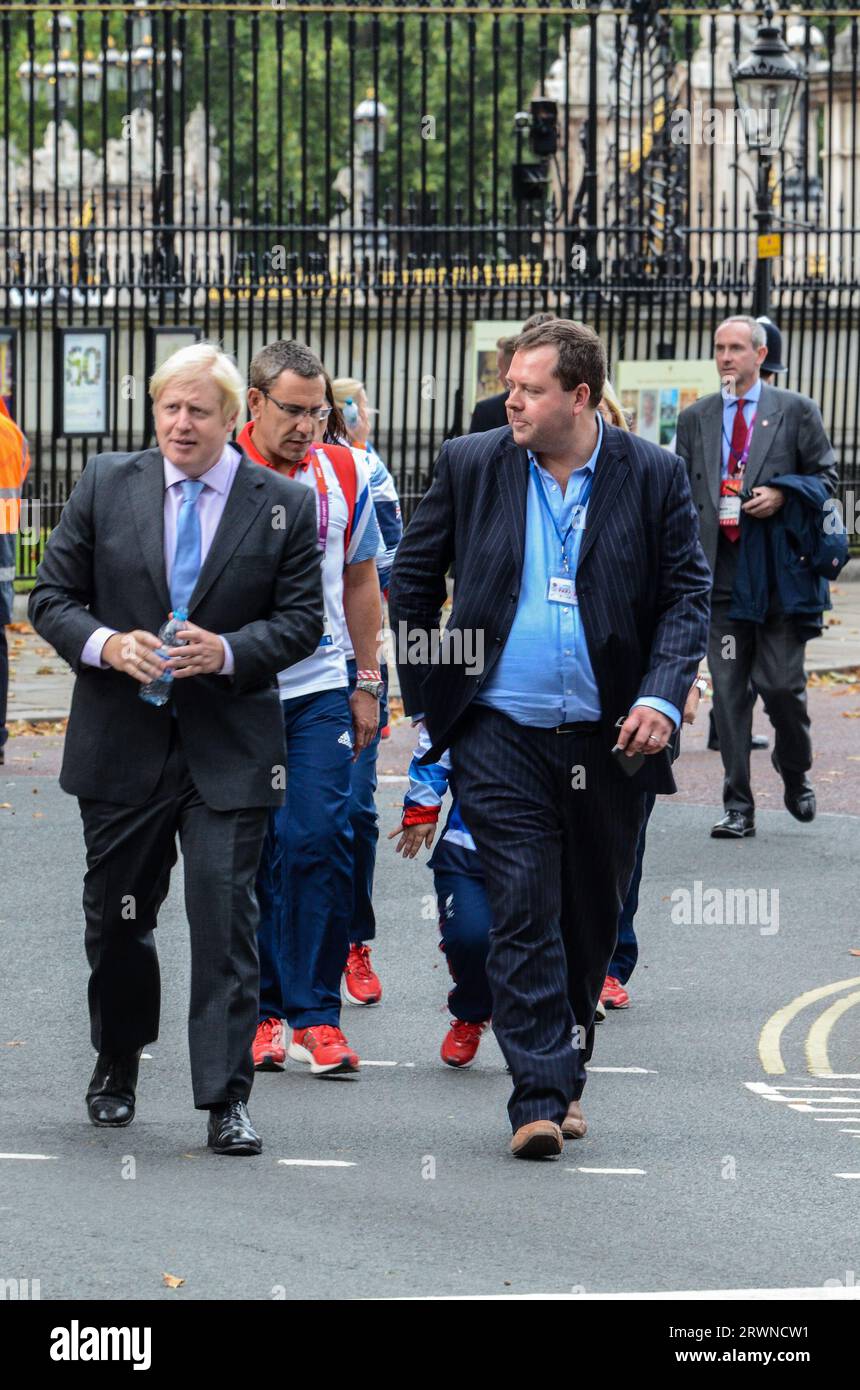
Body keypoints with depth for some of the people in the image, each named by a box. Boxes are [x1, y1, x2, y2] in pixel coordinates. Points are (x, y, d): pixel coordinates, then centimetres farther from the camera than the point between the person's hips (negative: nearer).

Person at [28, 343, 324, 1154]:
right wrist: (105, 645, -15)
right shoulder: (106, 486, 4)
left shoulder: (284, 505, 1)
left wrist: (228, 652, -17)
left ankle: (226, 1098, -5)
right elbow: (53, 596, 4)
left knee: (226, 918, -7)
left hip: (228, 748, -2)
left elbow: (301, 620, 0)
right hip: (121, 744, 2)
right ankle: (116, 1065, 33)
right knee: (116, 914, 12)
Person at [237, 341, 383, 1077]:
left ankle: (315, 1013, -4)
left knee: (318, 838, -10)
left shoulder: (342, 474, 4)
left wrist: (368, 682, 14)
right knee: (247, 851, 3)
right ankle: (260, 1011, 13)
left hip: (320, 690, 1)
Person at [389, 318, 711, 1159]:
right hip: (500, 735, -1)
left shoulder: (654, 476, 1)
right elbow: (411, 579, 11)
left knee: (592, 922, 11)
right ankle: (541, 1097, -10)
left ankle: (563, 1073, 27)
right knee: (523, 914, -9)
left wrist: (663, 696, -12)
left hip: (609, 740, 1)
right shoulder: (469, 466, 2)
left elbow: (687, 596, 2)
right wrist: (427, 695, 7)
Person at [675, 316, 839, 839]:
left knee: (782, 683, -3)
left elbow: (826, 476, 6)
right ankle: (738, 806, 4)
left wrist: (783, 494, -12)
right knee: (729, 690, 0)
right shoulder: (695, 419, 14)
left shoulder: (796, 412, 5)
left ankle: (796, 774, 26)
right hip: (720, 574, 3)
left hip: (779, 574, -2)